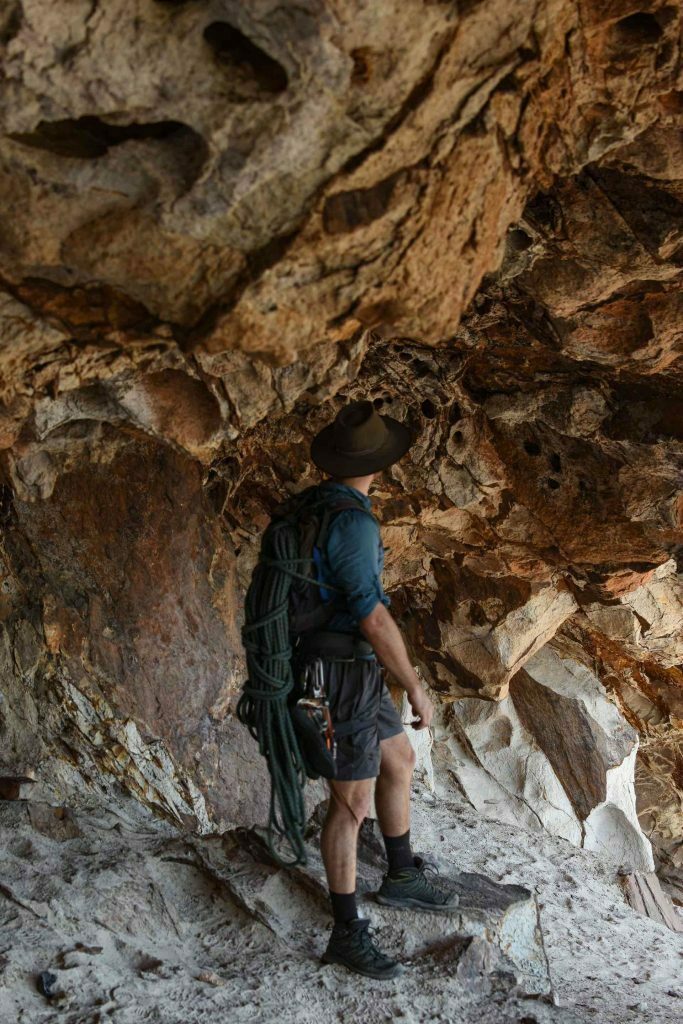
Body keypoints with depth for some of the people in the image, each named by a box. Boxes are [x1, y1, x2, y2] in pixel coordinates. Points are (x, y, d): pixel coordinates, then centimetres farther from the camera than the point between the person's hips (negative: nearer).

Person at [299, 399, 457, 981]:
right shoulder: (352, 522, -26)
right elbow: (375, 618, -29)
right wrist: (417, 689, -19)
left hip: (347, 668, 10)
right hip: (343, 675, -10)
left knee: (399, 762, 21)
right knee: (353, 803, -2)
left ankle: (401, 877, 37)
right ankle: (348, 935, 11)